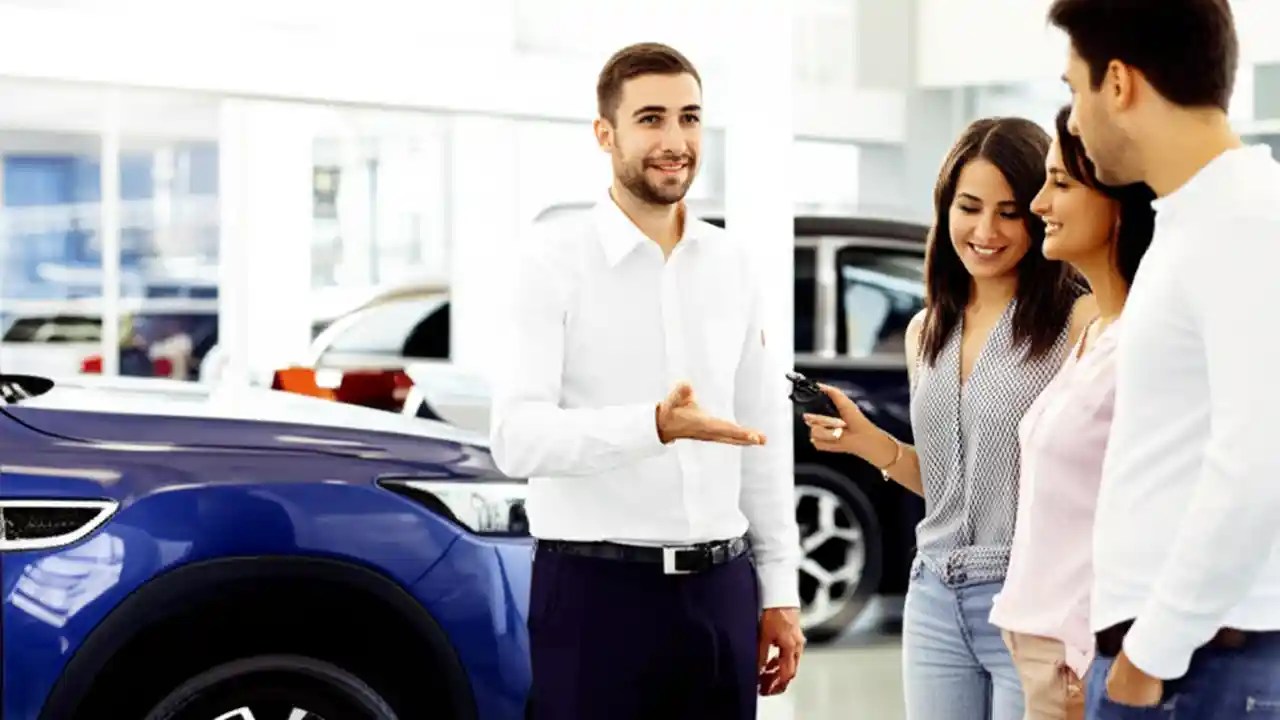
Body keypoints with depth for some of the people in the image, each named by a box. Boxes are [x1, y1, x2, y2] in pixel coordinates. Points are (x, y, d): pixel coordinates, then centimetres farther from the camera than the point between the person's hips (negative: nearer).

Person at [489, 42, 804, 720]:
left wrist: (779, 592, 10)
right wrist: (652, 426, -29)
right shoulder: (555, 259, -6)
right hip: (597, 591, -5)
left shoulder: (733, 265, 10)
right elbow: (516, 436, -16)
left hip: (721, 589, 5)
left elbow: (766, 440, 14)